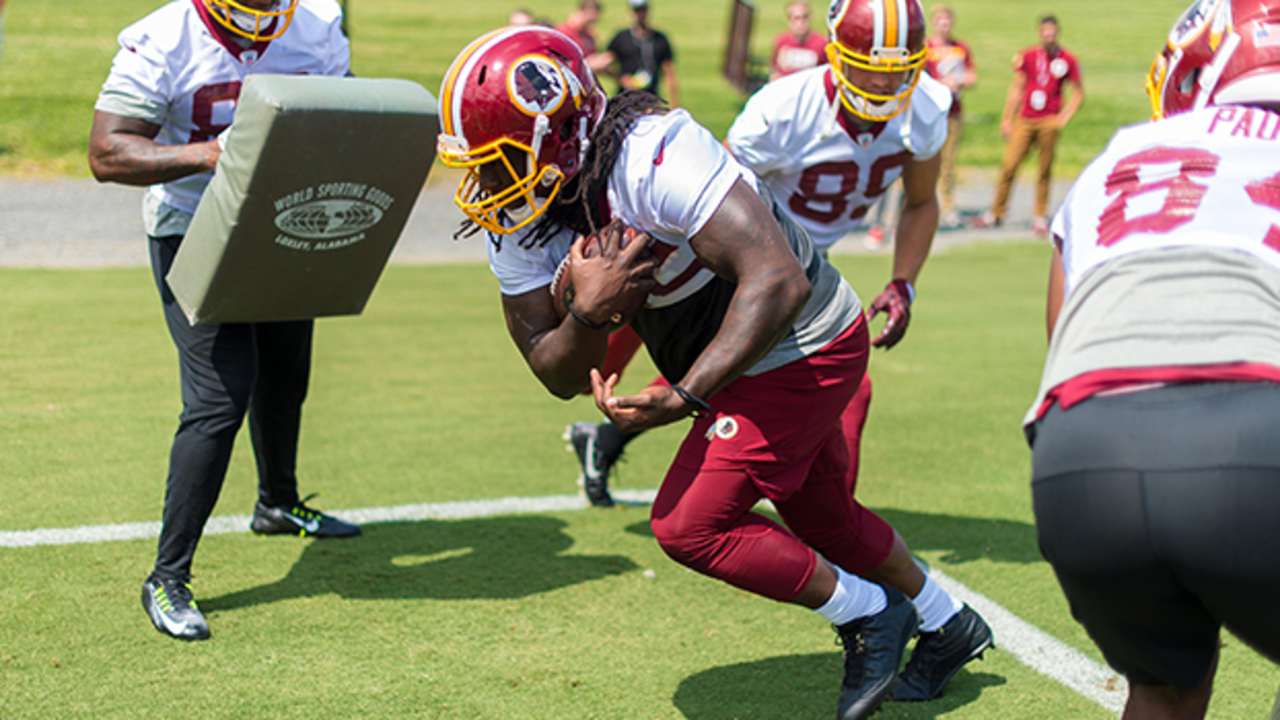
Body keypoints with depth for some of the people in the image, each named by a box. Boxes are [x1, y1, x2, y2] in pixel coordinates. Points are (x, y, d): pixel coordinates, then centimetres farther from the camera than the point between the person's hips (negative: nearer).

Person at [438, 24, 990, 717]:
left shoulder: (654, 158, -34)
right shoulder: (520, 226, -8)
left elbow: (777, 282, -39)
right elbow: (559, 377, -7)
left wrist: (685, 396, -40)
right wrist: (586, 310, -29)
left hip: (802, 345, -9)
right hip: (755, 356, 9)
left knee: (689, 525, -12)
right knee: (820, 518, 24)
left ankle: (868, 616, 9)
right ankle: (946, 622, 50)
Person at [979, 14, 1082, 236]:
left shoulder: (1067, 60, 2)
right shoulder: (1027, 56, 6)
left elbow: (1078, 93, 7)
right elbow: (1016, 89, 9)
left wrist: (1064, 117, -4)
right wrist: (1007, 119, 6)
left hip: (1049, 121, -1)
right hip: (1025, 120, 1)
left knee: (1045, 169, 1)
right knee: (1009, 165, -3)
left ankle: (1040, 217, 10)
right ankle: (996, 213, 7)